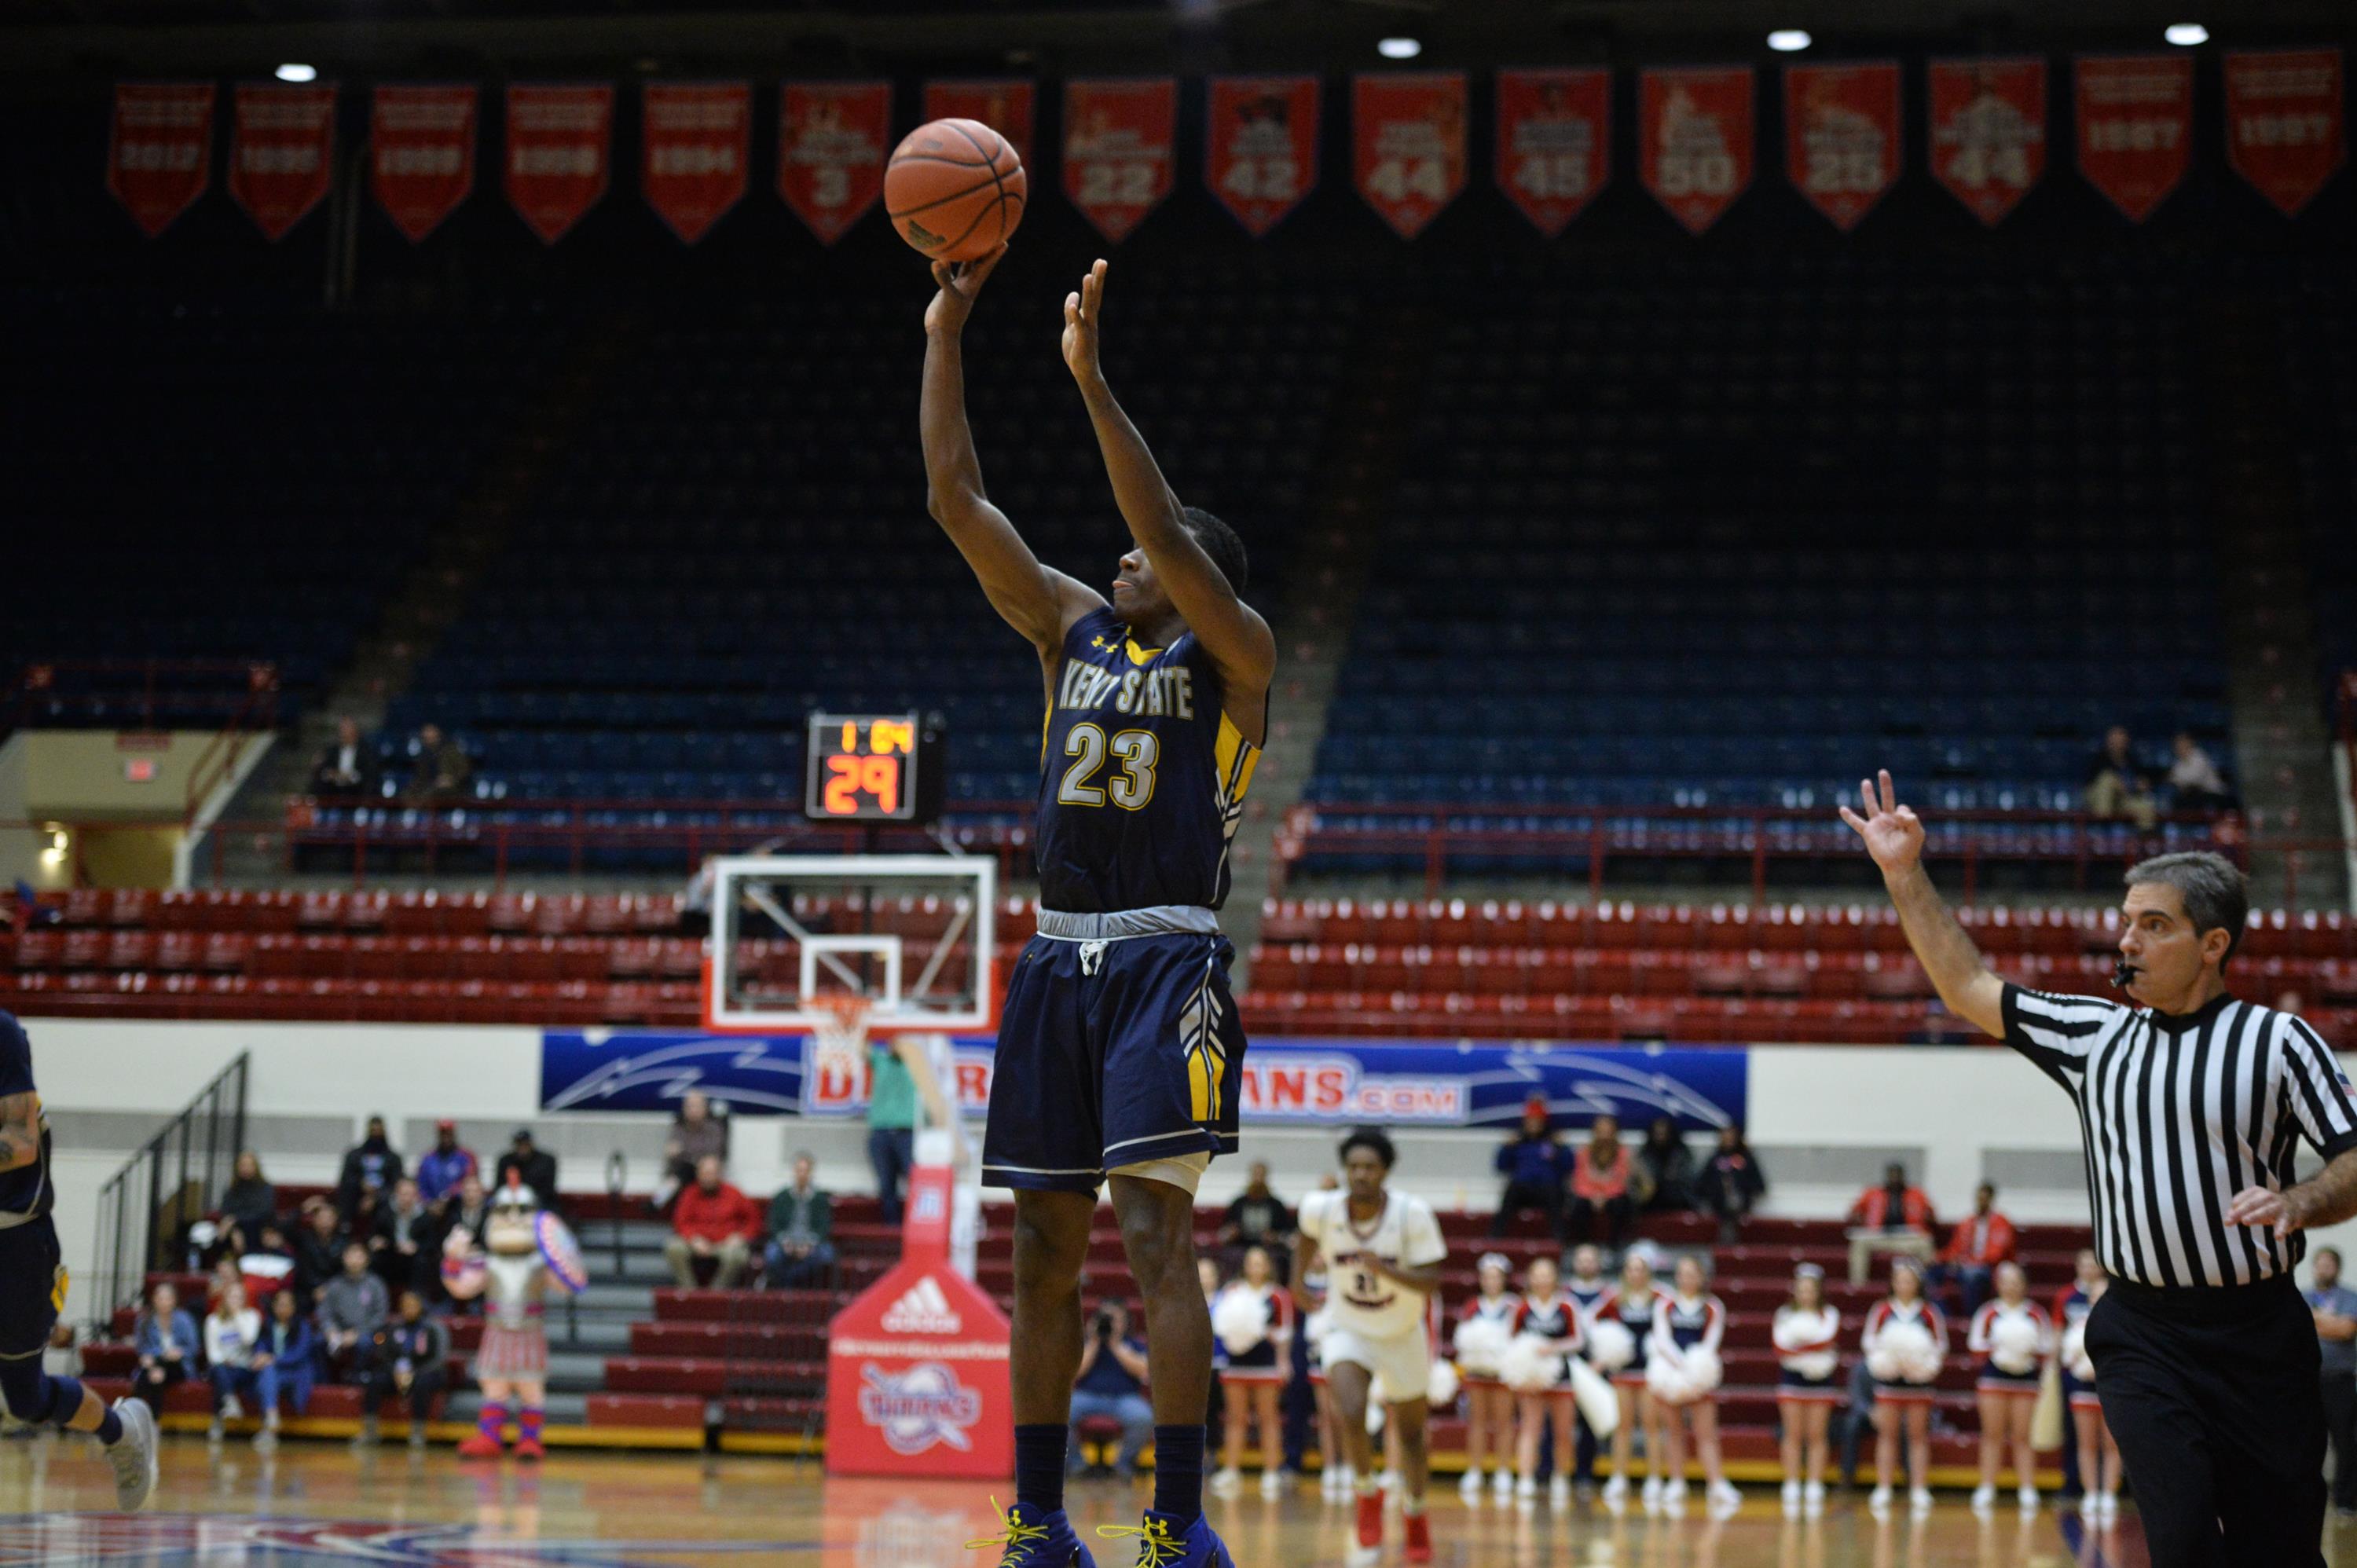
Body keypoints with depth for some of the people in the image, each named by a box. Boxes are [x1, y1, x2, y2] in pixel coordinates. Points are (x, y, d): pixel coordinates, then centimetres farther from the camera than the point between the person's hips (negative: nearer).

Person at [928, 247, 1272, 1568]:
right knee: (1044, 1251, 7)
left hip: (1167, 963, -6)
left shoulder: (1235, 654, 0)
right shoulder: (1074, 630, 15)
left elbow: (1168, 531, -18)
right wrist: (947, 333, 5)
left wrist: (1089, 377, -21)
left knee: (1156, 1236, -15)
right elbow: (958, 500, 10)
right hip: (1060, 964, 6)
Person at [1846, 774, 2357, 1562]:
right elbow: (1968, 987, 15)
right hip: (2141, 1335, 2)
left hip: (2256, 1336, -2)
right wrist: (1904, 874, 10)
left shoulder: (2279, 1041, -1)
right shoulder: (2095, 1035, 11)